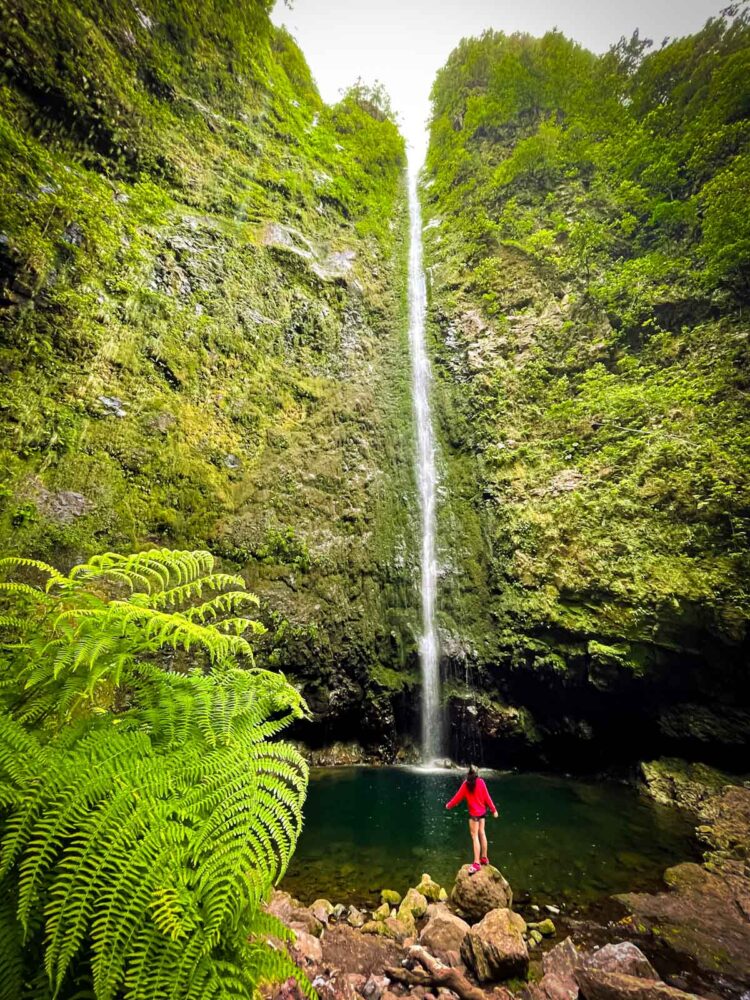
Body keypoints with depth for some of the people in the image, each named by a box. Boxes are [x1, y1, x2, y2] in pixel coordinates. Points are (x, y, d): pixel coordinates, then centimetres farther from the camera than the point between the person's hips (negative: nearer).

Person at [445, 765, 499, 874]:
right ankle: (484, 858, 28)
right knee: (482, 833, 17)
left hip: (474, 813, -6)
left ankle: (477, 863, 1)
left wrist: (448, 805, 8)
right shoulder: (481, 782, -5)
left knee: (475, 836, -1)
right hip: (482, 811, 6)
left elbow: (458, 797, -6)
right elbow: (487, 797, -2)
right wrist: (493, 809, 8)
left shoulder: (466, 784, -14)